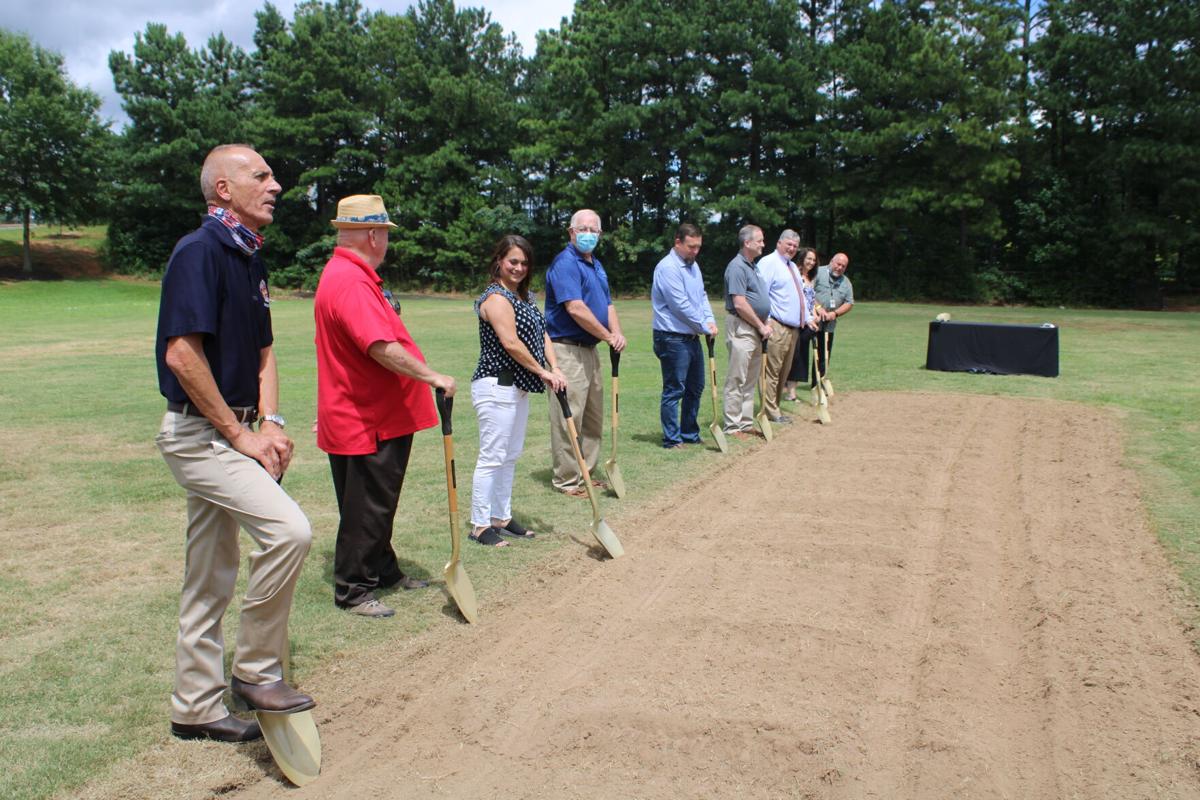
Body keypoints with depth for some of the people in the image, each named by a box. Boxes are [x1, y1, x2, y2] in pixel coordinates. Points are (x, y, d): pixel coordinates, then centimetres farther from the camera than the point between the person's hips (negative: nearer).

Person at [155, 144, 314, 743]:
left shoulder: (250, 259, 14)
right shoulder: (200, 250, -14)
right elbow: (181, 355, -22)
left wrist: (270, 422, 2)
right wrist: (239, 433, -16)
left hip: (228, 432, 9)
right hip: (199, 434, -9)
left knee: (211, 580, 14)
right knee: (288, 529, -21)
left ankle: (195, 709, 26)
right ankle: (255, 670, -2)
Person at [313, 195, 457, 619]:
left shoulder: (351, 276, 14)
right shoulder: (351, 282, -23)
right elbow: (382, 348, -33)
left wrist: (385, 309, 26)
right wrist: (433, 377, -31)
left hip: (378, 416, 11)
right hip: (366, 421, -11)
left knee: (378, 503, 21)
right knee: (366, 508, 1)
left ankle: (383, 571, 36)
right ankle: (352, 590, 13)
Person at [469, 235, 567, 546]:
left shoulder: (523, 297, 16)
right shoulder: (496, 297, -13)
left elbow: (541, 335, 10)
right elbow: (511, 342, -22)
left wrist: (555, 369, -5)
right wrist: (543, 372, -16)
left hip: (518, 388, 10)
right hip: (496, 387, -10)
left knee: (510, 456, 16)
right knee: (492, 457, -5)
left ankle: (502, 518, 26)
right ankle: (480, 525, 4)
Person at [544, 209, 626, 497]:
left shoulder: (596, 265, 17)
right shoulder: (565, 263, -14)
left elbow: (608, 304, 15)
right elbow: (576, 309, -22)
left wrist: (617, 333, -4)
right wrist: (607, 336, -14)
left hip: (589, 349, 10)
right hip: (567, 350, -10)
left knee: (594, 417, 15)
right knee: (569, 418, -4)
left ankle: (586, 473, 26)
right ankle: (566, 480, 4)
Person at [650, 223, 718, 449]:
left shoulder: (693, 265, 13)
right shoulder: (668, 267, -18)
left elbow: (702, 295, 17)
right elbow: (681, 306, -21)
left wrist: (710, 319, -1)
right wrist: (704, 326, -13)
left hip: (692, 337, 10)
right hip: (673, 339, -10)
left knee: (695, 388, 16)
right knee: (674, 390, -2)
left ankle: (690, 434, 27)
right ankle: (672, 439, 7)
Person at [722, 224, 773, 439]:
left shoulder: (753, 266, 18)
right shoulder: (737, 267, -13)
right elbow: (740, 304, -20)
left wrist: (766, 323, 8)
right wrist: (761, 326, -13)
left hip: (756, 329, 10)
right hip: (741, 328, -10)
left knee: (750, 380, 13)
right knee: (736, 380, -5)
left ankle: (746, 423, 21)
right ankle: (732, 427, 0)